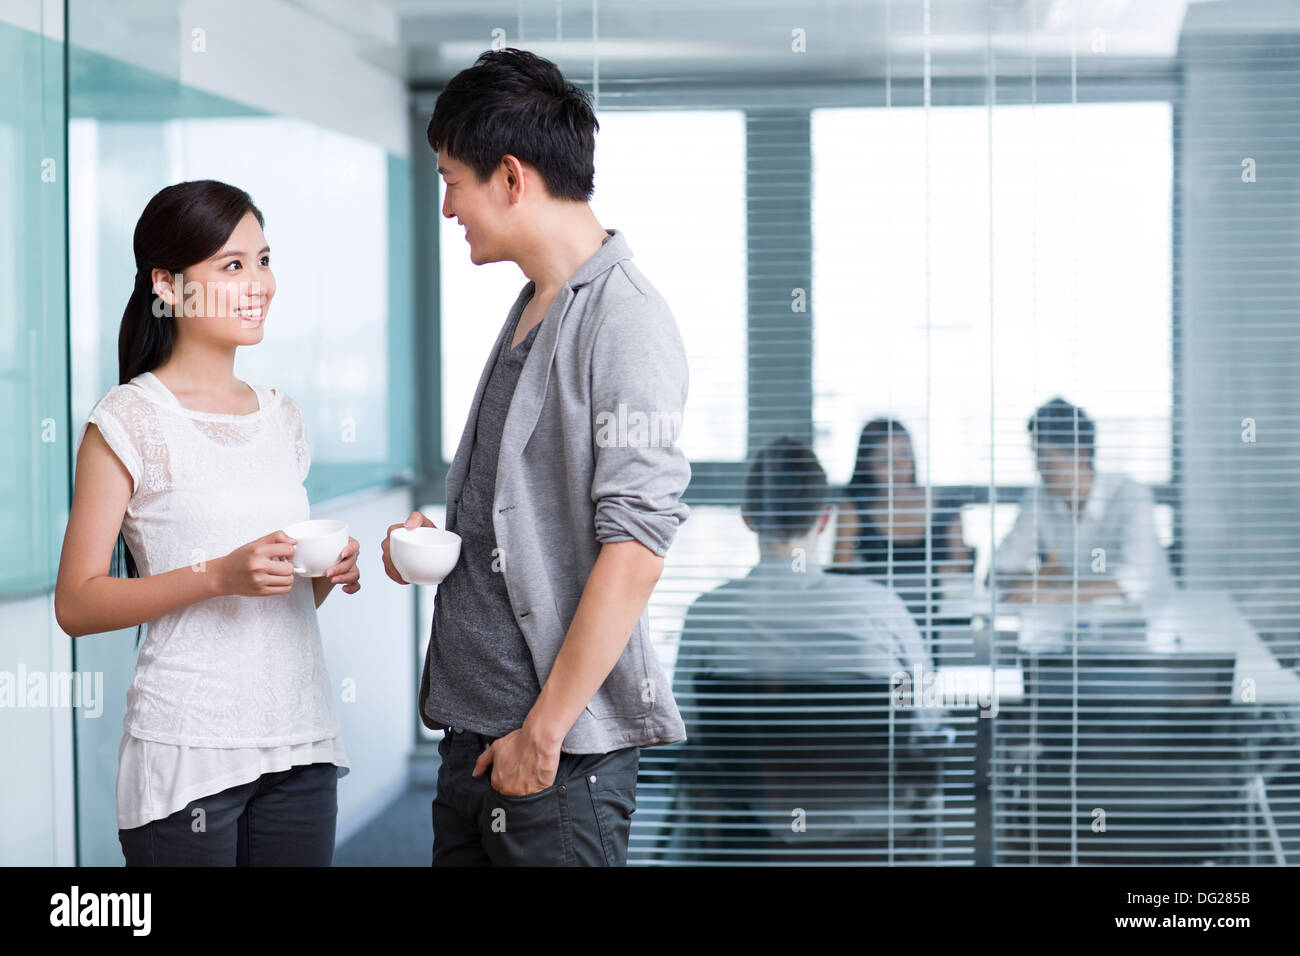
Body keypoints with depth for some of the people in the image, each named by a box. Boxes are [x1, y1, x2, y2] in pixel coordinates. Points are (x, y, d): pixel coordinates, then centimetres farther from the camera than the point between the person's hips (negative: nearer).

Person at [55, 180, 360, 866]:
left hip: (299, 741, 6)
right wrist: (220, 575, -20)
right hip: (186, 751, -5)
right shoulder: (128, 421, -6)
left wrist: (329, 572, 0)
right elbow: (76, 604, -10)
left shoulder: (281, 417, 13)